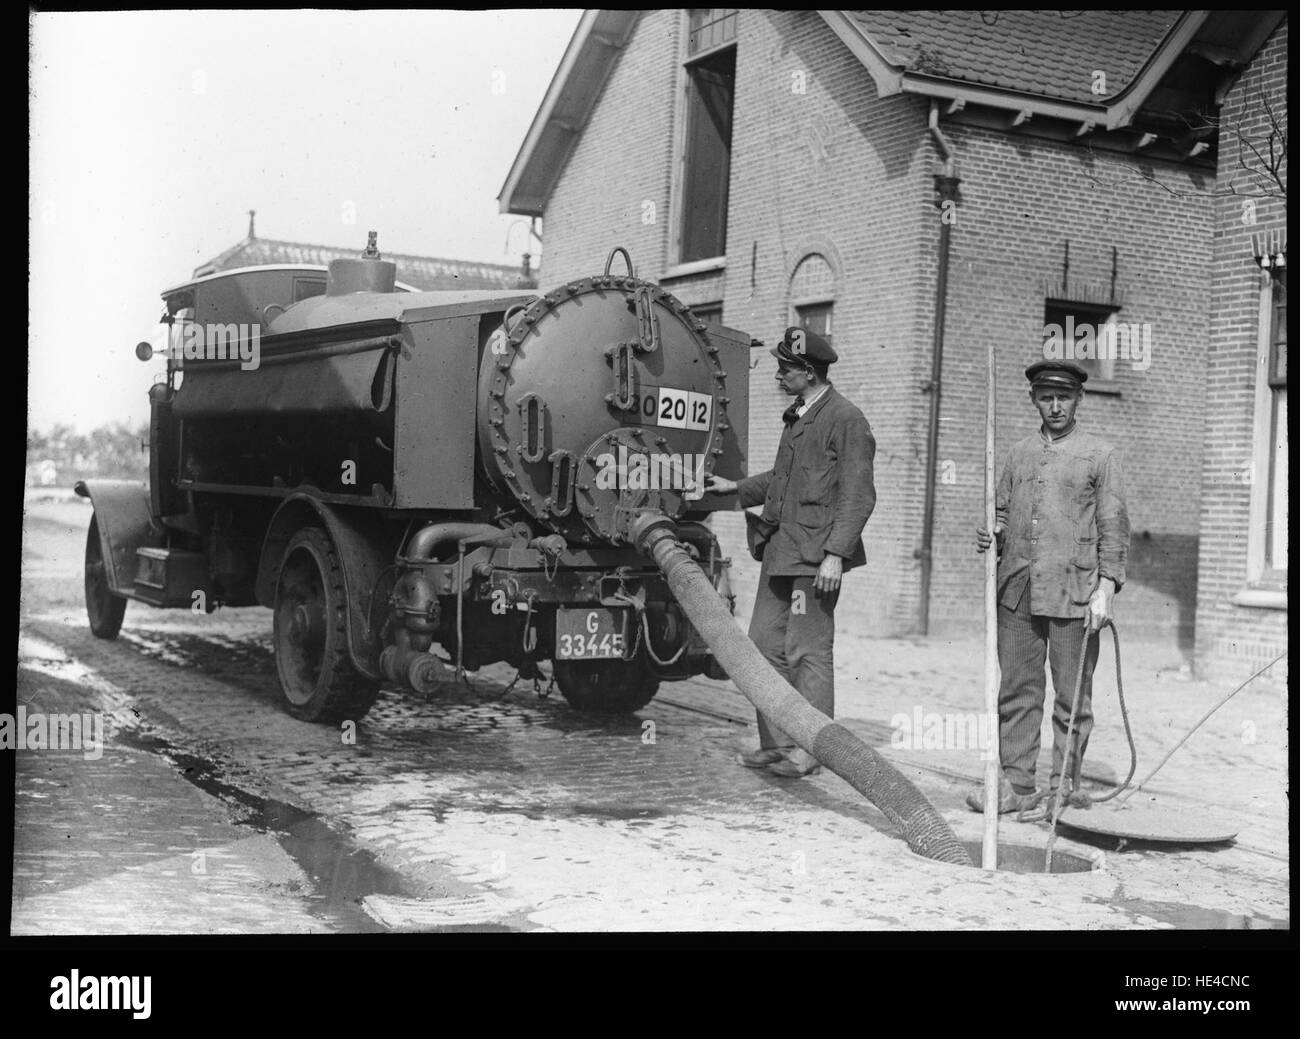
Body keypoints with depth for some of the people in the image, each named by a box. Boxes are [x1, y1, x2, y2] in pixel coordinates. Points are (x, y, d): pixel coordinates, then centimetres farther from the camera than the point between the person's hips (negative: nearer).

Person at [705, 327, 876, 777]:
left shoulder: (846, 419, -11)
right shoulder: (797, 416, 17)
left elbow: (858, 496, -15)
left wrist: (836, 554, -20)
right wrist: (738, 488, 25)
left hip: (815, 553, -9)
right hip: (779, 548, 9)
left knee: (808, 651, -2)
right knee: (766, 645, 10)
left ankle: (810, 749, 7)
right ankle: (776, 742, 19)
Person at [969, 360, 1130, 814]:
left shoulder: (1099, 455, 3)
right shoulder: (1019, 453, 16)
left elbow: (1113, 527, 0)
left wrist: (1106, 587, -10)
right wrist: (992, 536, 0)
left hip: (1073, 593, -4)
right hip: (1017, 590, 4)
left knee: (1072, 696, 2)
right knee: (1017, 690, 6)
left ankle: (1065, 787, 12)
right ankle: (1016, 783, 13)